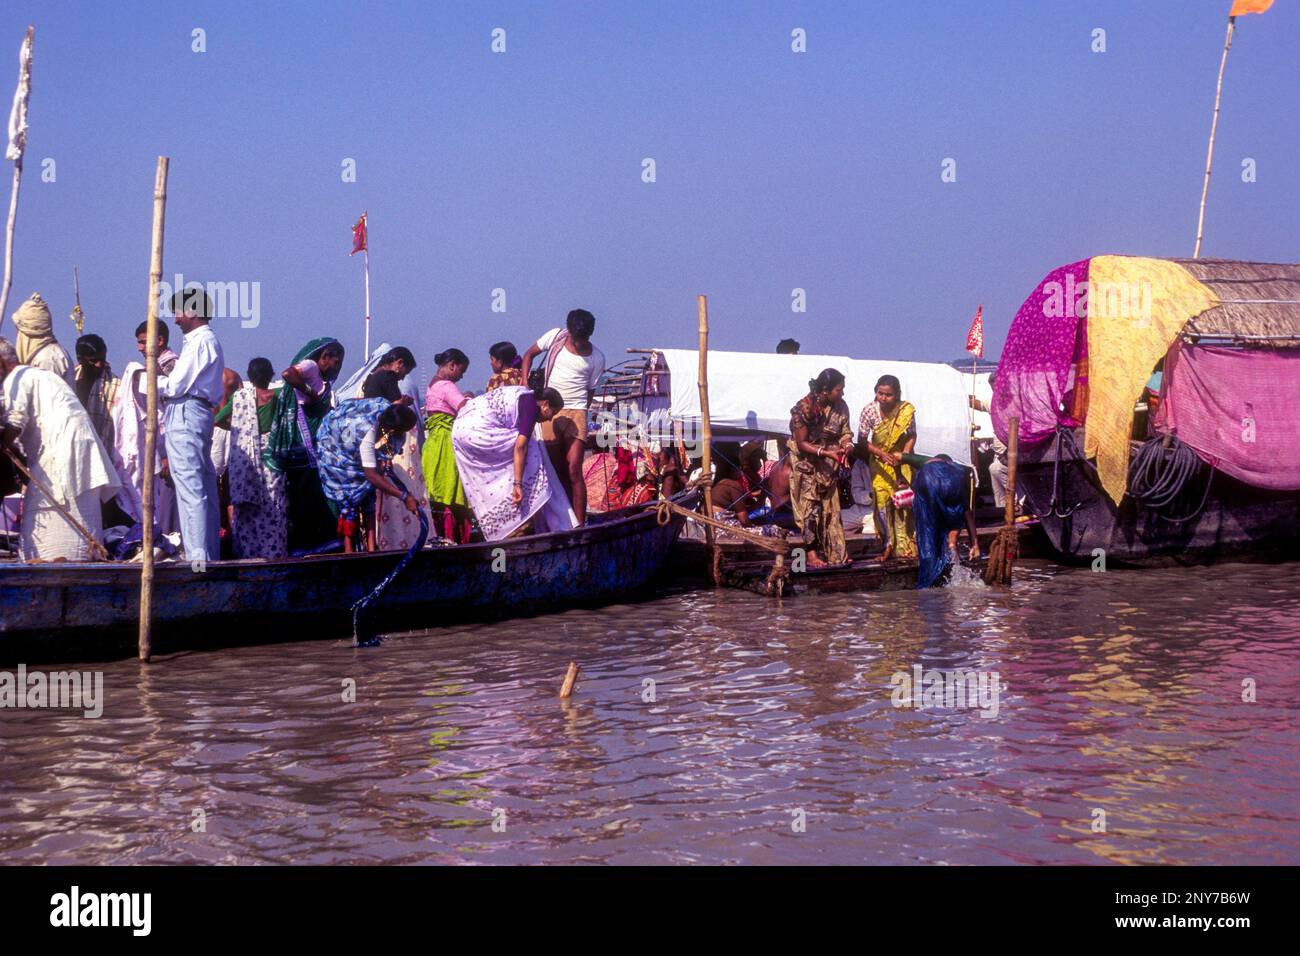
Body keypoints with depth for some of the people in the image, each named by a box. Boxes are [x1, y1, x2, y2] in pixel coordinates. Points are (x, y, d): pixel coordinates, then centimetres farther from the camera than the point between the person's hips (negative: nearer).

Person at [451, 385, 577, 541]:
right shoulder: (532, 405, -5)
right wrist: (518, 484, -17)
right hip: (478, 430, -10)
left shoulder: (523, 395, 25)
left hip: (459, 428, 10)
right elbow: (520, 446, -15)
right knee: (529, 450, 0)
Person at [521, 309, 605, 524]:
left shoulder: (596, 358, -1)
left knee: (574, 470, -14)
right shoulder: (555, 337, 1)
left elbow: (590, 390, 8)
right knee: (559, 472, 6)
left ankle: (580, 525, -13)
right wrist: (525, 382, 1)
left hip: (575, 412, -2)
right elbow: (529, 354, 13)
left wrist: (581, 413, -1)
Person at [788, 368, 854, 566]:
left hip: (828, 465, 5)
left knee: (831, 508, 6)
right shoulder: (805, 407, -24)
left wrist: (847, 445, -20)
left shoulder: (840, 406, -7)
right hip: (807, 464, -5)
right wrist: (826, 452, -29)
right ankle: (812, 554, -2)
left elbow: (845, 432, 3)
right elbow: (801, 443, -20)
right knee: (811, 507, -5)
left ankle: (836, 553, 10)